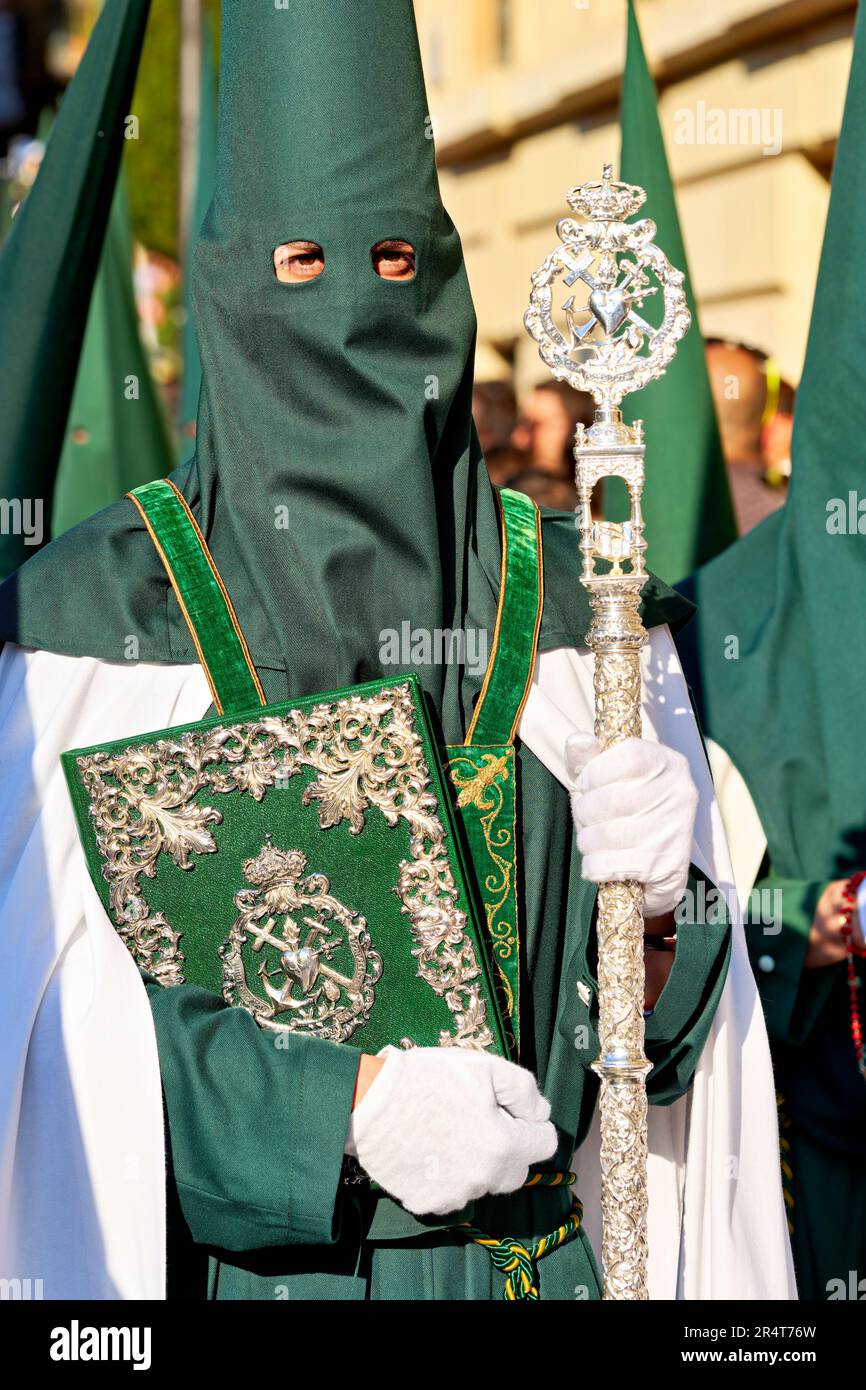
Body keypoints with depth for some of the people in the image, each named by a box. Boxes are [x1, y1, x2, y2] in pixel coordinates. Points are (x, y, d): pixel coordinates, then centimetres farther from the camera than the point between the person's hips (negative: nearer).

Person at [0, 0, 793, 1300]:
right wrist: (347, 1102, -19)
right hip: (247, 1254, -2)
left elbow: (669, 1025, 4)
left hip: (527, 1246, 2)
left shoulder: (571, 602, 3)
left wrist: (651, 902, -17)